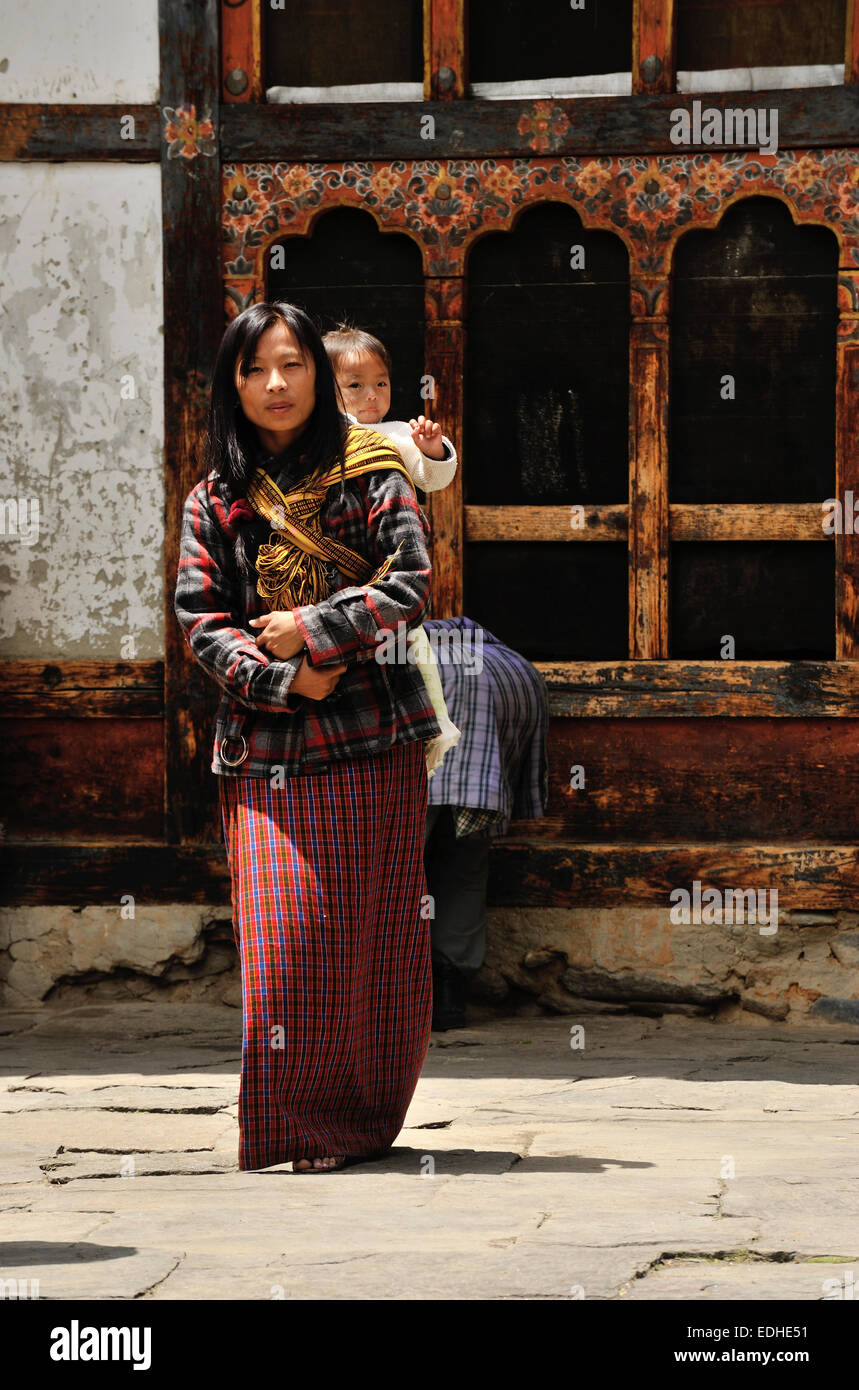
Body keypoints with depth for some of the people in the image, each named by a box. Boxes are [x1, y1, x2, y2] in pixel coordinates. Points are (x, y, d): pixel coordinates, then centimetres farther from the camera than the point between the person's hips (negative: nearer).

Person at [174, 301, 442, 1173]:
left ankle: (360, 1122, 12)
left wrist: (313, 632, -10)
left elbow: (410, 588, -4)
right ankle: (298, 1124, -1)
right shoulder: (214, 499, 11)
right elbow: (200, 619, 5)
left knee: (369, 936, 0)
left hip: (372, 740, -1)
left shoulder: (370, 474, 5)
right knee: (285, 932, -8)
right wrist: (279, 678, -9)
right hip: (265, 746, 1)